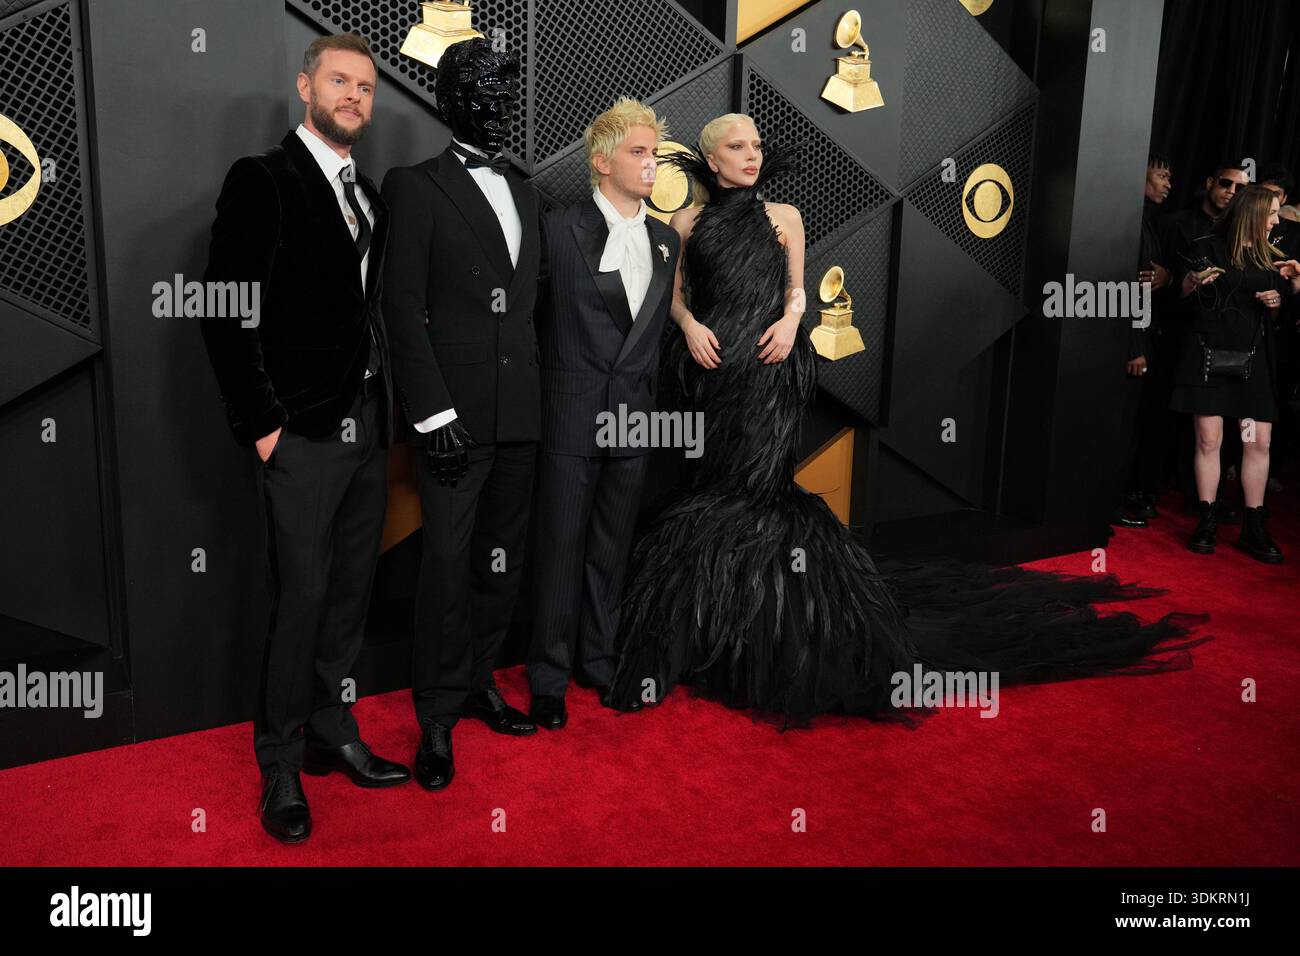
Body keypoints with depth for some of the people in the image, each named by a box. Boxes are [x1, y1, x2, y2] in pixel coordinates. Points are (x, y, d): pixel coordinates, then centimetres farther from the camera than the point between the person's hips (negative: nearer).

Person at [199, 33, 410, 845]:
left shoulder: (371, 198, 14)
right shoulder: (262, 181, -6)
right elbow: (223, 311, -11)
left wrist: (389, 409, 6)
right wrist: (260, 422, -13)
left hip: (370, 432, 6)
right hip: (303, 434, -6)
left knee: (352, 593, 13)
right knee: (301, 599, -1)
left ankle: (333, 735, 28)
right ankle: (280, 767, 16)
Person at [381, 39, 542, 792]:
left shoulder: (526, 192, 16)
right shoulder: (418, 187, -1)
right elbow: (403, 307, -7)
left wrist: (542, 395, 8)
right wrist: (434, 412, -14)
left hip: (521, 414, 5)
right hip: (457, 412, -5)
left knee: (504, 558, 11)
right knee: (449, 564, -1)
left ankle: (480, 682, 27)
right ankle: (438, 717, 12)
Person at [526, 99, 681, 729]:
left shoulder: (665, 241, 9)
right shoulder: (561, 230, -8)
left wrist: (646, 395, 12)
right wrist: (554, 374, -5)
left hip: (633, 417, 5)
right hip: (573, 417, -5)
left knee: (612, 549, 14)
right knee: (562, 549, 4)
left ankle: (598, 660, 30)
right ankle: (550, 678, 18)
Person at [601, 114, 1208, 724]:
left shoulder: (783, 217, 9)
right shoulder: (688, 222, 9)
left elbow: (797, 288, 10)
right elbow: (674, 292, 8)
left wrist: (790, 320, -10)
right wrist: (689, 325, -11)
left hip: (769, 371, -1)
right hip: (711, 368, 1)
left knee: (754, 487, -1)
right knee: (718, 486, 1)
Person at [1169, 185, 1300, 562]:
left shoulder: (1270, 256, 13)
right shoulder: (1209, 247, 1)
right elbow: (1182, 292, 8)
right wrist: (1195, 279, -14)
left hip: (1254, 358, 4)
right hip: (1209, 355, -4)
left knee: (1259, 443, 0)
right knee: (1208, 439, -4)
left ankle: (1254, 527, 8)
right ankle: (1206, 523, 6)